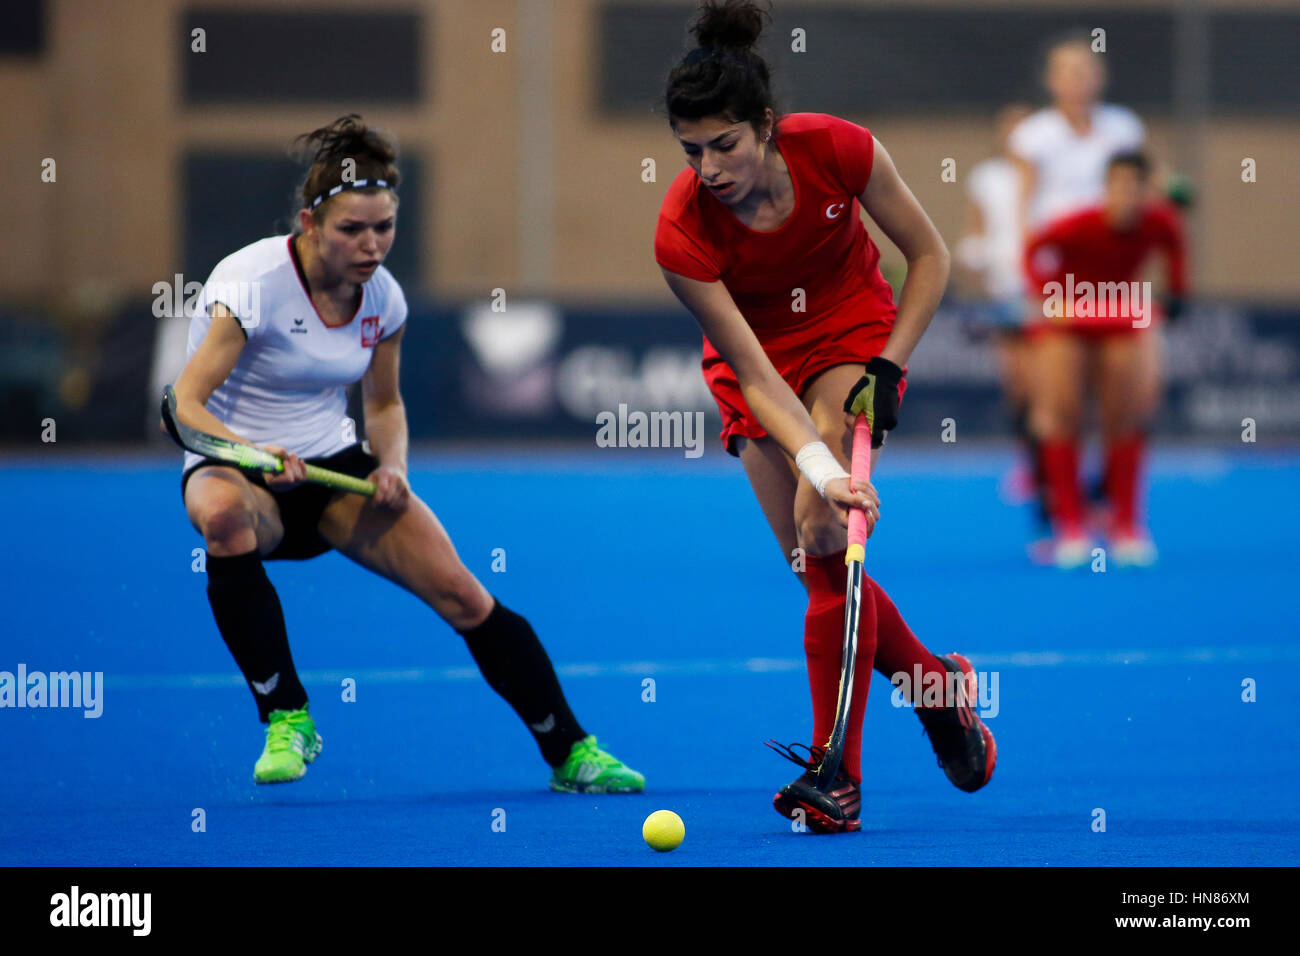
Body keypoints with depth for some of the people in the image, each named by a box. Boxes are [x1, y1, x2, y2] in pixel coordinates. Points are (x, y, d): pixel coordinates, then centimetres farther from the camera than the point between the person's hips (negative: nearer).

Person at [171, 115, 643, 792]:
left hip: (334, 468, 5)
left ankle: (571, 753, 1)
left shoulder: (382, 297, -2)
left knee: (462, 595, -12)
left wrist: (393, 468, -8)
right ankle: (285, 721, -28)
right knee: (224, 515, -41)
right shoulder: (252, 283, -20)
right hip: (234, 466, -5)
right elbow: (185, 404, -25)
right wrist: (257, 454, -42)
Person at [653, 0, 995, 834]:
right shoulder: (682, 233, -28)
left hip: (853, 334, -2)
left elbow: (930, 256, -10)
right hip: (755, 353, 2)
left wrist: (888, 366, -18)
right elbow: (756, 376, -28)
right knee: (815, 560, -4)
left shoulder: (837, 150, -27)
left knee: (827, 538, -20)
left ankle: (838, 776, -17)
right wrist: (821, 468, -40)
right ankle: (938, 685, 24)